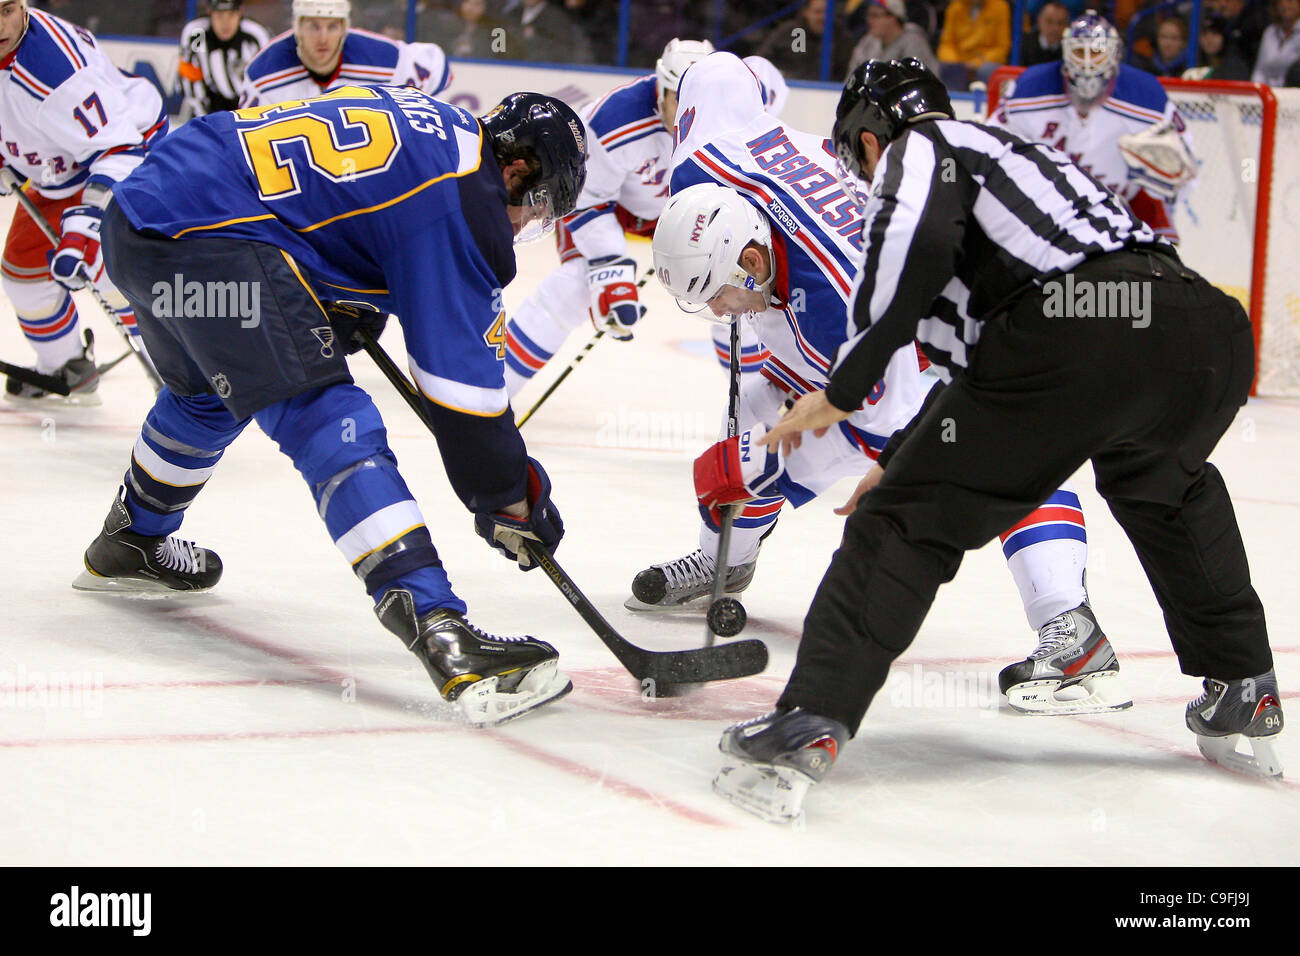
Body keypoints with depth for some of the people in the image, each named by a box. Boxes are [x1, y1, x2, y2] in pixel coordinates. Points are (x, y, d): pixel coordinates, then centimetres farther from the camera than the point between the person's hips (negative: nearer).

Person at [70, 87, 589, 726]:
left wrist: (352, 307, 34)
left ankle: (131, 542, 56)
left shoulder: (420, 113, 20)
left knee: (208, 392, 33)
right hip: (214, 245, -10)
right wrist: (511, 498, 0)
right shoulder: (462, 199, -6)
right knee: (331, 427, -15)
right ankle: (439, 631, -27)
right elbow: (460, 378, -8)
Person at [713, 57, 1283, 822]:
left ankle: (810, 728, -8)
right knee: (1166, 489, 37)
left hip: (1076, 334, -7)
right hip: (1214, 329, 7)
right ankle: (1246, 701, 38)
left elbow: (915, 243, -8)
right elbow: (979, 344, 43)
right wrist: (916, 462, 48)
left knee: (909, 520, 3)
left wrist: (844, 388, -1)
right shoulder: (1017, 150, 39)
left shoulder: (919, 148, 17)